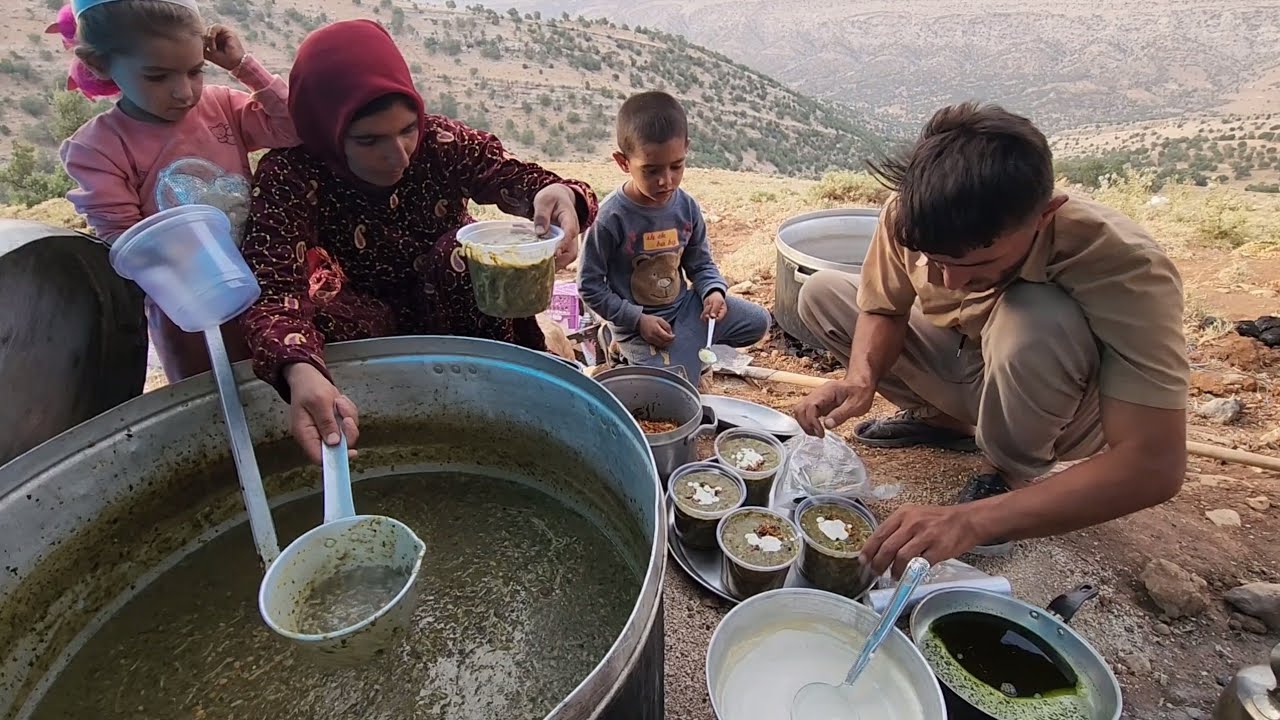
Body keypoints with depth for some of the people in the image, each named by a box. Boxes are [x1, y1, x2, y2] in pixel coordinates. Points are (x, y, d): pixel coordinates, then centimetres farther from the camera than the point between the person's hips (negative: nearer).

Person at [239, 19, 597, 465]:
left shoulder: (443, 142, -19)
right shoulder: (291, 177, -22)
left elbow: (522, 179, -24)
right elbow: (272, 291, -32)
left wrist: (559, 194, -51)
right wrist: (299, 371, -54)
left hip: (465, 310, 0)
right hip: (375, 319, 0)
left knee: (466, 253, -30)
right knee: (325, 317, -31)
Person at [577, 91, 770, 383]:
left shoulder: (686, 206, -6)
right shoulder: (611, 217, -21)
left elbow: (701, 262, 8)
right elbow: (590, 286, -14)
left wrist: (714, 290, -14)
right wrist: (638, 320, -18)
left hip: (684, 305, 6)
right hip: (638, 322, -5)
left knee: (757, 321, 4)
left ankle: (689, 345, 13)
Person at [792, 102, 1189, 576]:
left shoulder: (1125, 268, -37)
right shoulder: (911, 215, -25)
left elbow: (1155, 465, -39)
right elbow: (884, 308, -7)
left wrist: (973, 520, -48)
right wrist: (861, 382, -29)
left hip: (1055, 412, -4)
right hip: (964, 367, 5)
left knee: (1037, 320, -39)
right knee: (822, 293, -5)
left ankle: (1006, 477, -8)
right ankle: (942, 419, 8)